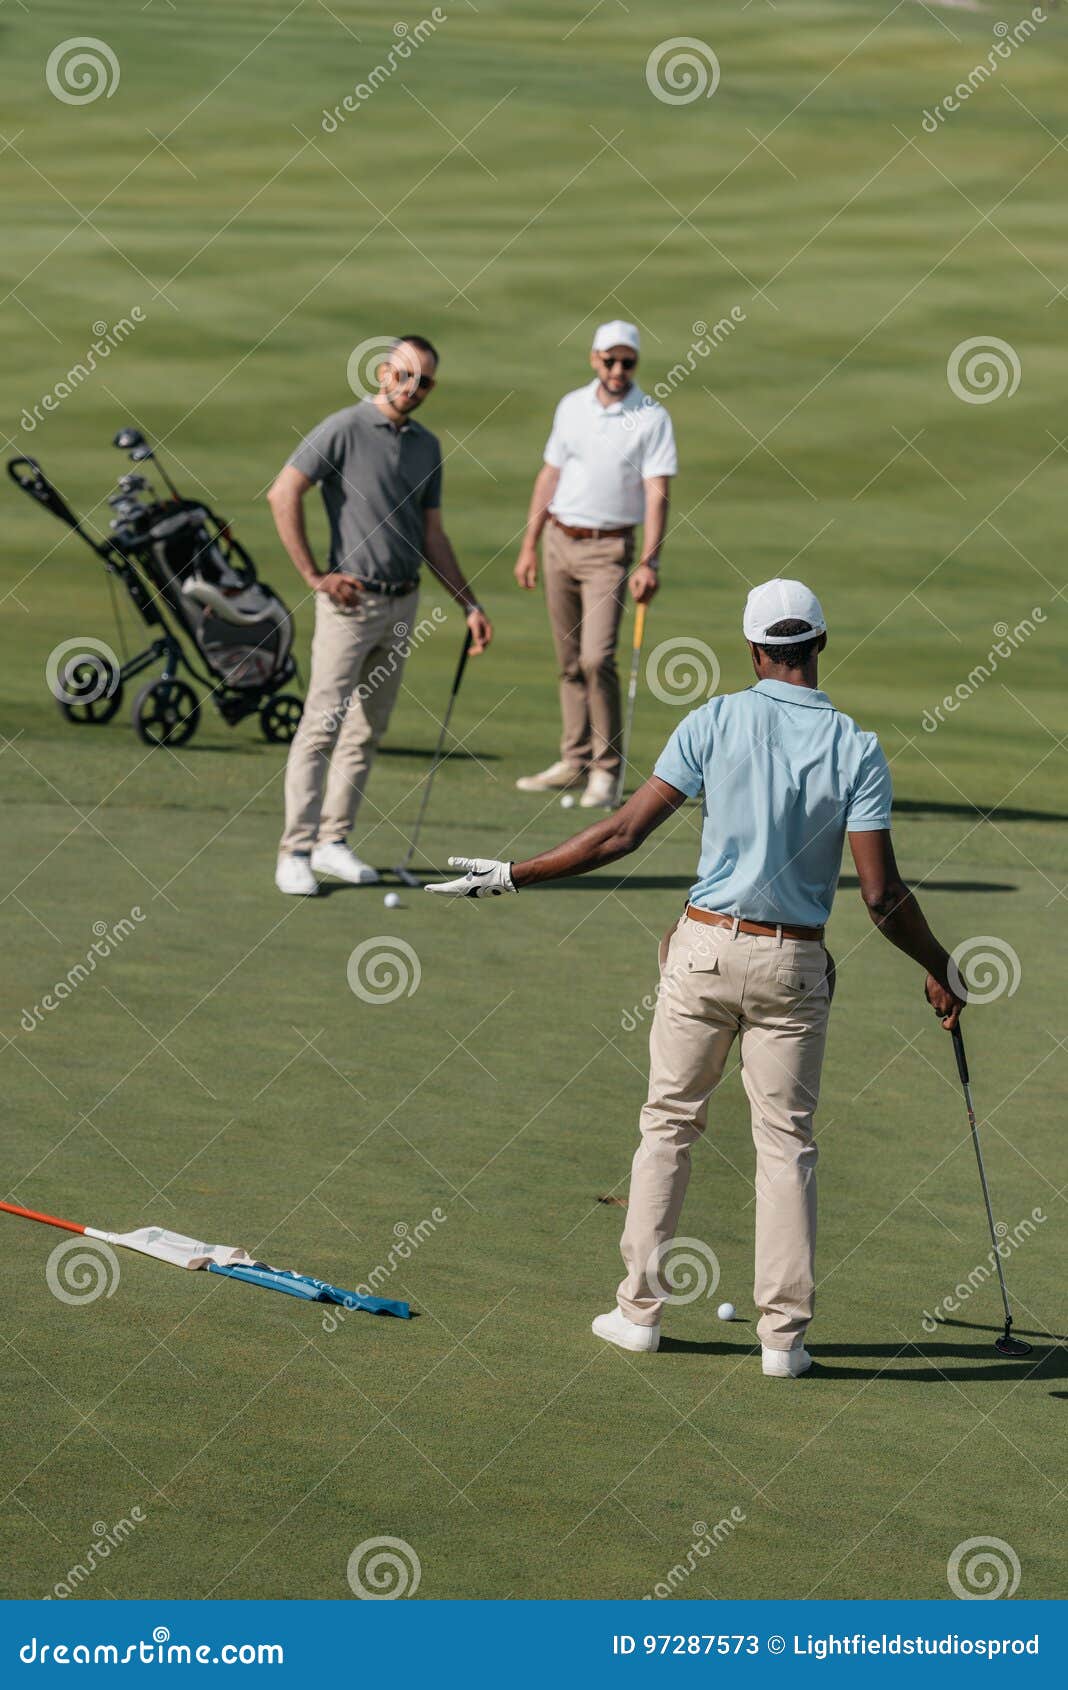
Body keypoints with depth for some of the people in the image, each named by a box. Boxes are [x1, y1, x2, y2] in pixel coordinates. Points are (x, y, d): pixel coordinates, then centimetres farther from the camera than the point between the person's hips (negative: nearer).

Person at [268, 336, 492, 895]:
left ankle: (334, 841, 15)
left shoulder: (427, 446, 13)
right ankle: (296, 851, -10)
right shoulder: (344, 430, -8)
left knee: (367, 731, 9)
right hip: (352, 599, -7)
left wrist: (470, 605, 12)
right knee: (322, 725, -9)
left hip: (403, 604, 7)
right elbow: (283, 494, -14)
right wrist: (314, 576, -13)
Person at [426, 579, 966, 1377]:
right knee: (786, 1143, 7)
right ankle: (783, 1334, 5)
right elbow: (881, 891, -9)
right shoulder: (856, 748, -7)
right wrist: (940, 969, 5)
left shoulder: (715, 723, -7)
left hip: (705, 949, 0)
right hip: (794, 966, 0)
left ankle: (641, 1310, 14)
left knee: (670, 1123, 12)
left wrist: (511, 876, -1)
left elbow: (623, 833, -9)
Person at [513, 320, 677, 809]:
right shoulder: (571, 406, 8)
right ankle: (575, 761, 15)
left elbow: (657, 494, -11)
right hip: (559, 542, 5)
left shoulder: (652, 419, -6)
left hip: (608, 549, -5)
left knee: (596, 658, -15)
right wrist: (529, 545, 12)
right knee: (569, 661, 8)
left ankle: (606, 769, -8)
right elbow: (550, 475, 14)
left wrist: (649, 562, -21)